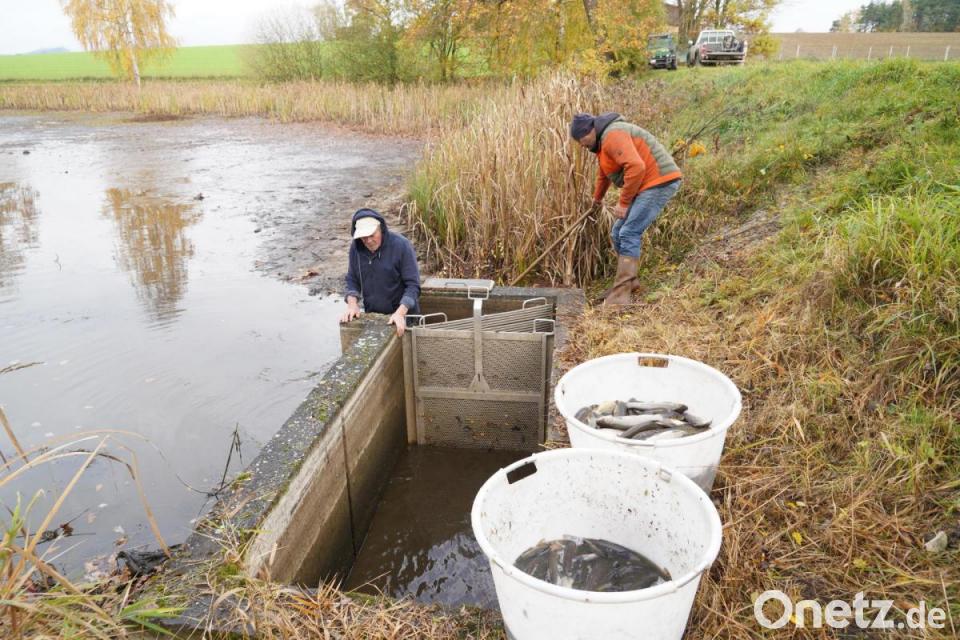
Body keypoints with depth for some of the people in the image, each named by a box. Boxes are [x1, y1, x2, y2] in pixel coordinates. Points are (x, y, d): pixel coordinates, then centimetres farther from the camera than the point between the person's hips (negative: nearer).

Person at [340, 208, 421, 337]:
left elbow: (412, 284, -19)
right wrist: (352, 304, -12)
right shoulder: (356, 247, -5)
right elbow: (352, 280, 5)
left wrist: (400, 313, -29)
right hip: (372, 316, 4)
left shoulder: (401, 245, -18)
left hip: (402, 316, -3)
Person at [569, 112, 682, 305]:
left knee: (629, 233, -17)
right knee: (618, 234, 11)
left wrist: (623, 203, -21)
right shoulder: (603, 141, 18)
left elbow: (636, 167, -28)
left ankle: (621, 293, -19)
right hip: (646, 186, 10)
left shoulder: (612, 135, -16)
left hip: (659, 182, -10)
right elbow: (604, 171, 38)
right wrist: (598, 197, 54)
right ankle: (628, 281, 22)